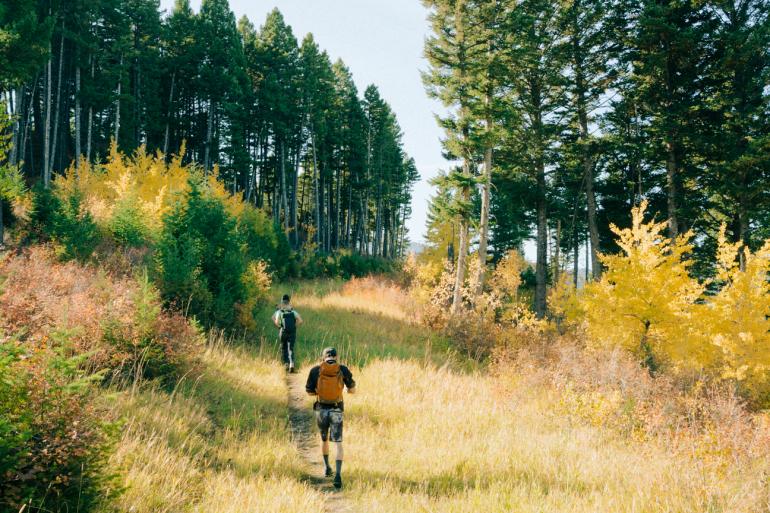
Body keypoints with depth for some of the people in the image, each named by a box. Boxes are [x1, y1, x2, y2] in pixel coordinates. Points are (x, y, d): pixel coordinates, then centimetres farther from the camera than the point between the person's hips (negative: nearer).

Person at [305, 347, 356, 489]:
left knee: (324, 439, 25)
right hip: (336, 411, -1)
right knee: (338, 443, -3)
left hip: (321, 409, 1)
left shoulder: (315, 370, -5)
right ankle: (338, 474, -18)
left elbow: (309, 392, 1)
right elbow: (352, 390, 4)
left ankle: (327, 467, 38)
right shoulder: (343, 370, -4)